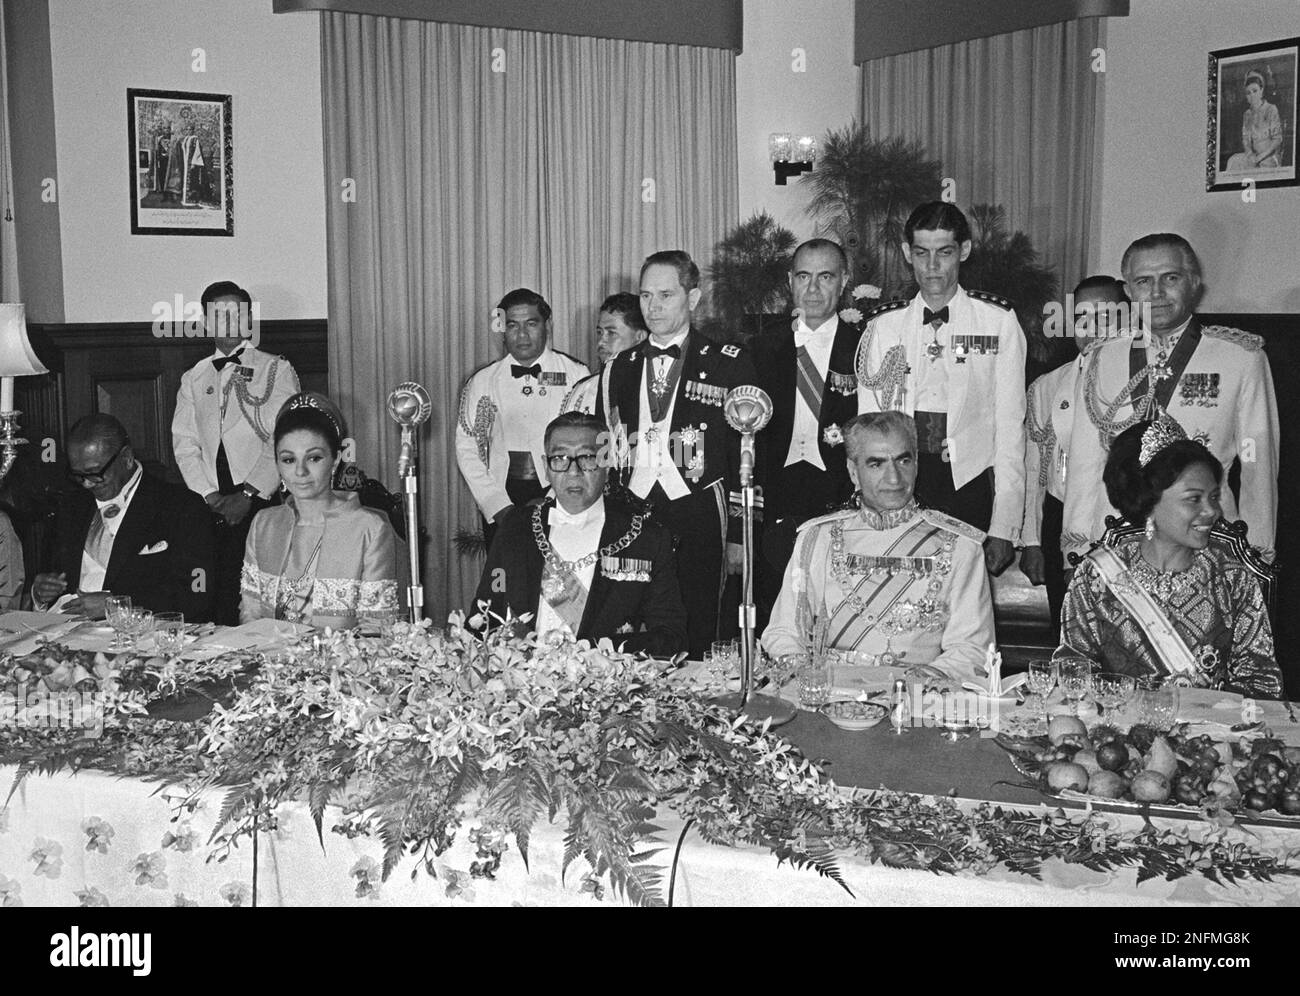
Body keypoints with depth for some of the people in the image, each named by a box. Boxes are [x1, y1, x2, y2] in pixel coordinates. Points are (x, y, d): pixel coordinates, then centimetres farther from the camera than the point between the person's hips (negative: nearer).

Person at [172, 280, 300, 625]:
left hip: (263, 503, -3)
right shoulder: (193, 379, 18)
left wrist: (248, 495, -11)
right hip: (211, 510, 3)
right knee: (219, 599, -4)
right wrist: (209, 495, -4)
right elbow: (184, 442, 11)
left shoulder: (276, 369, 5)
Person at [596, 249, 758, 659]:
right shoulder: (621, 367, 15)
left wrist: (738, 536, -4)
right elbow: (604, 450, 17)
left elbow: (747, 455, 1)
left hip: (699, 521, -3)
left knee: (696, 640, -2)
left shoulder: (730, 364, 3)